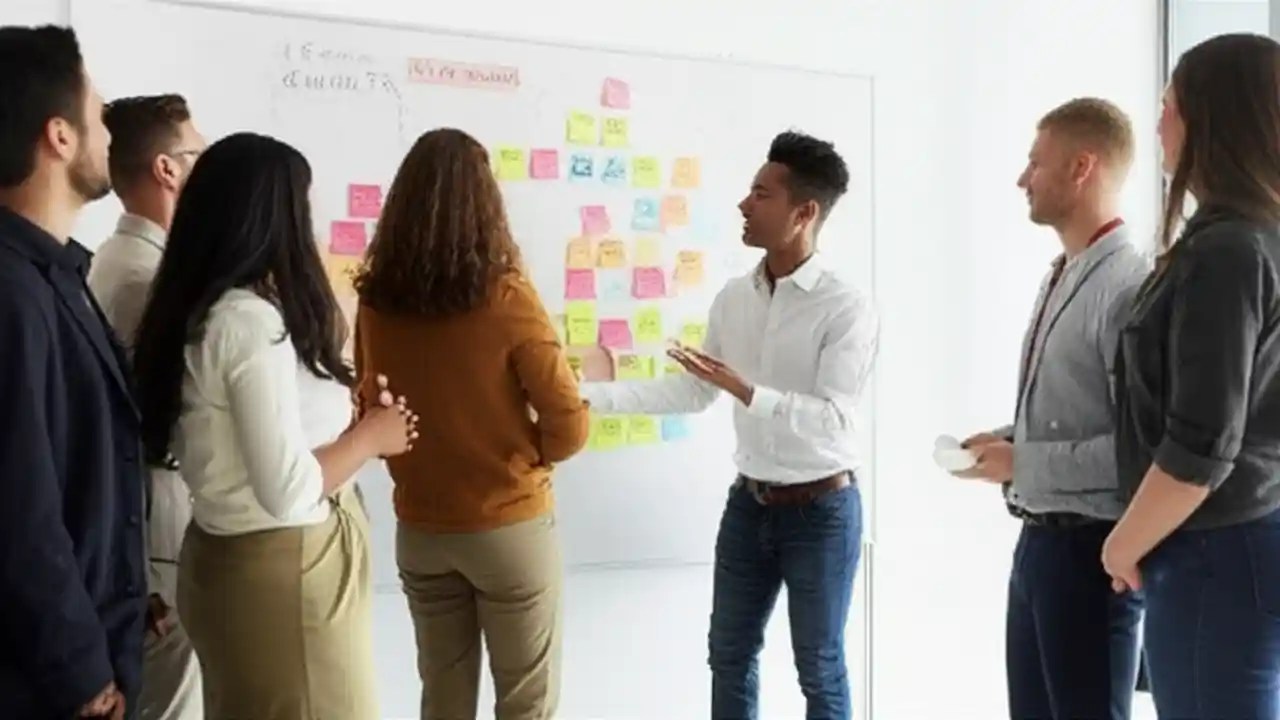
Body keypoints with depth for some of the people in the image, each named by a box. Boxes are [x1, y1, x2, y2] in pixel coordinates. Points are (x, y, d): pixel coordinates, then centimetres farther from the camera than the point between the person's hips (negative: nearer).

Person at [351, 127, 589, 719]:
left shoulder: (376, 302, -7)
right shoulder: (507, 299, -18)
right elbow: (569, 428, -14)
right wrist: (523, 456, 4)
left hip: (419, 529, 4)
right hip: (510, 526, -4)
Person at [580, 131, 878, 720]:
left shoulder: (847, 307, -18)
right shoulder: (734, 297, 2)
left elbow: (832, 419, -23)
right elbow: (692, 392, 9)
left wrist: (745, 391, -33)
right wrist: (593, 395, 3)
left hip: (821, 509, -6)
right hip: (749, 502, 6)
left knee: (819, 669, 8)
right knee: (729, 655, 16)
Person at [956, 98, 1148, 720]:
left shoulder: (1127, 284, -20)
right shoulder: (1061, 277, 11)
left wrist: (1024, 463, -18)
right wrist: (1006, 439, 4)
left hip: (1091, 548, -9)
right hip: (1040, 539, 9)